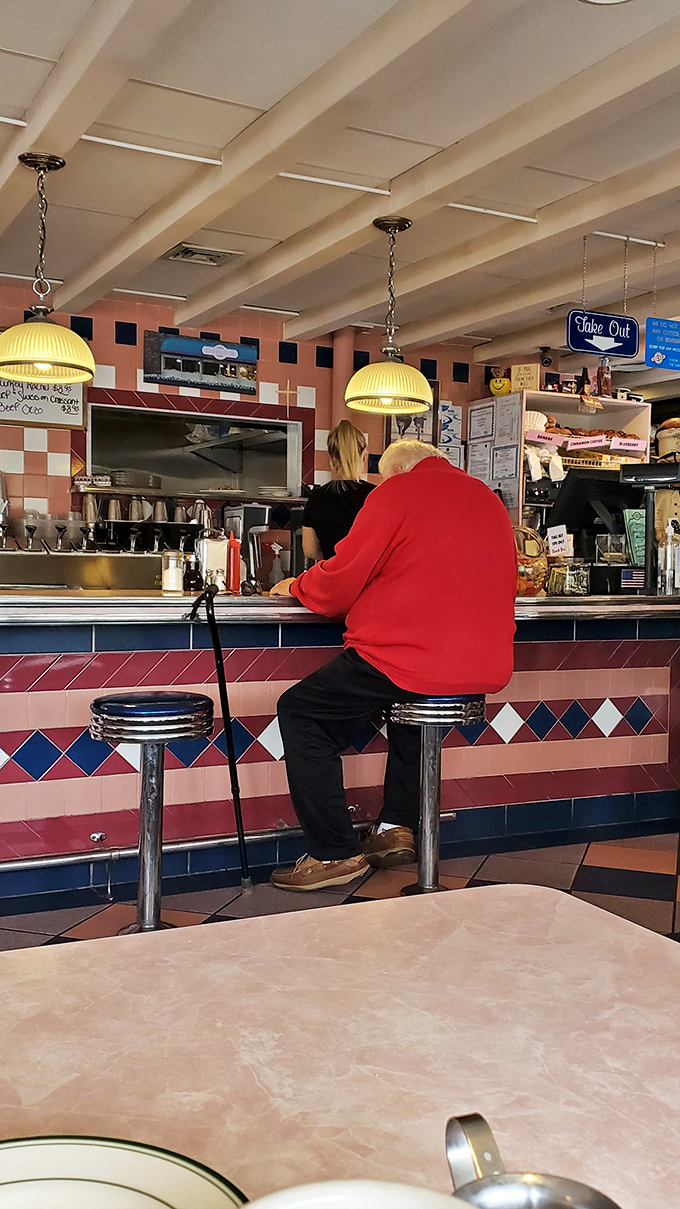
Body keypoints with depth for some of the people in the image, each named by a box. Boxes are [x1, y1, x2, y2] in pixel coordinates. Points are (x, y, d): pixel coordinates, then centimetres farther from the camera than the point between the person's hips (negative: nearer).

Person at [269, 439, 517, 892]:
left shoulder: (397, 491, -3)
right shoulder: (490, 501, 17)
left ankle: (335, 853, 4)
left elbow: (337, 586, -4)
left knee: (301, 711, 6)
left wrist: (296, 586, 17)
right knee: (407, 697, 37)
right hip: (487, 668, 8)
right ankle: (397, 827, 30)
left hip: (410, 658, -8)